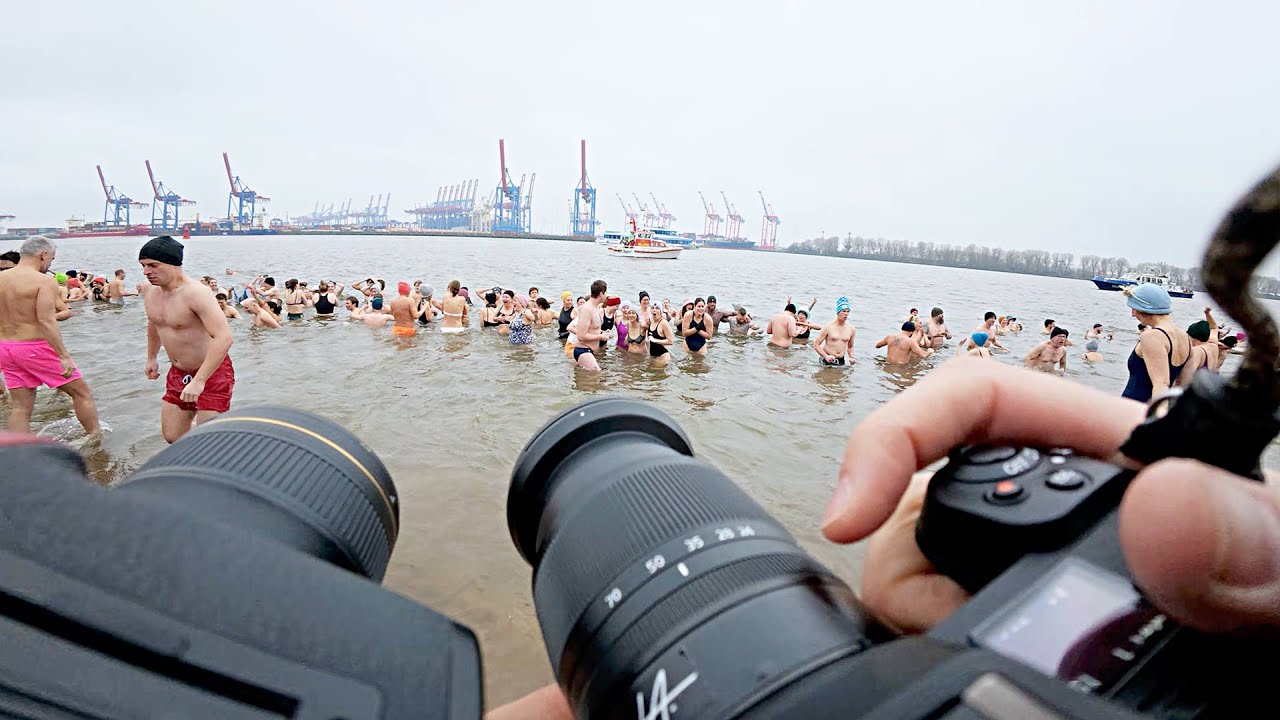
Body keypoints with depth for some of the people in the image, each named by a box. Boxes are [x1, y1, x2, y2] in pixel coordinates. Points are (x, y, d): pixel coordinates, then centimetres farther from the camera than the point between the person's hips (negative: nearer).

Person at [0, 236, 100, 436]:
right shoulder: (45, 281, -13)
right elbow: (46, 321, -22)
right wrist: (65, 356, -23)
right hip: (36, 347, -7)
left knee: (21, 406, 12)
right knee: (81, 392, 8)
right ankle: (95, 437, 14)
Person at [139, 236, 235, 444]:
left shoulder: (196, 293, -24)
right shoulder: (151, 295, 3)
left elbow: (223, 338, -36)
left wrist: (199, 380, -38)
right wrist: (151, 358, 31)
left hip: (211, 373, -8)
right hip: (178, 373, 9)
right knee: (172, 436, 14)